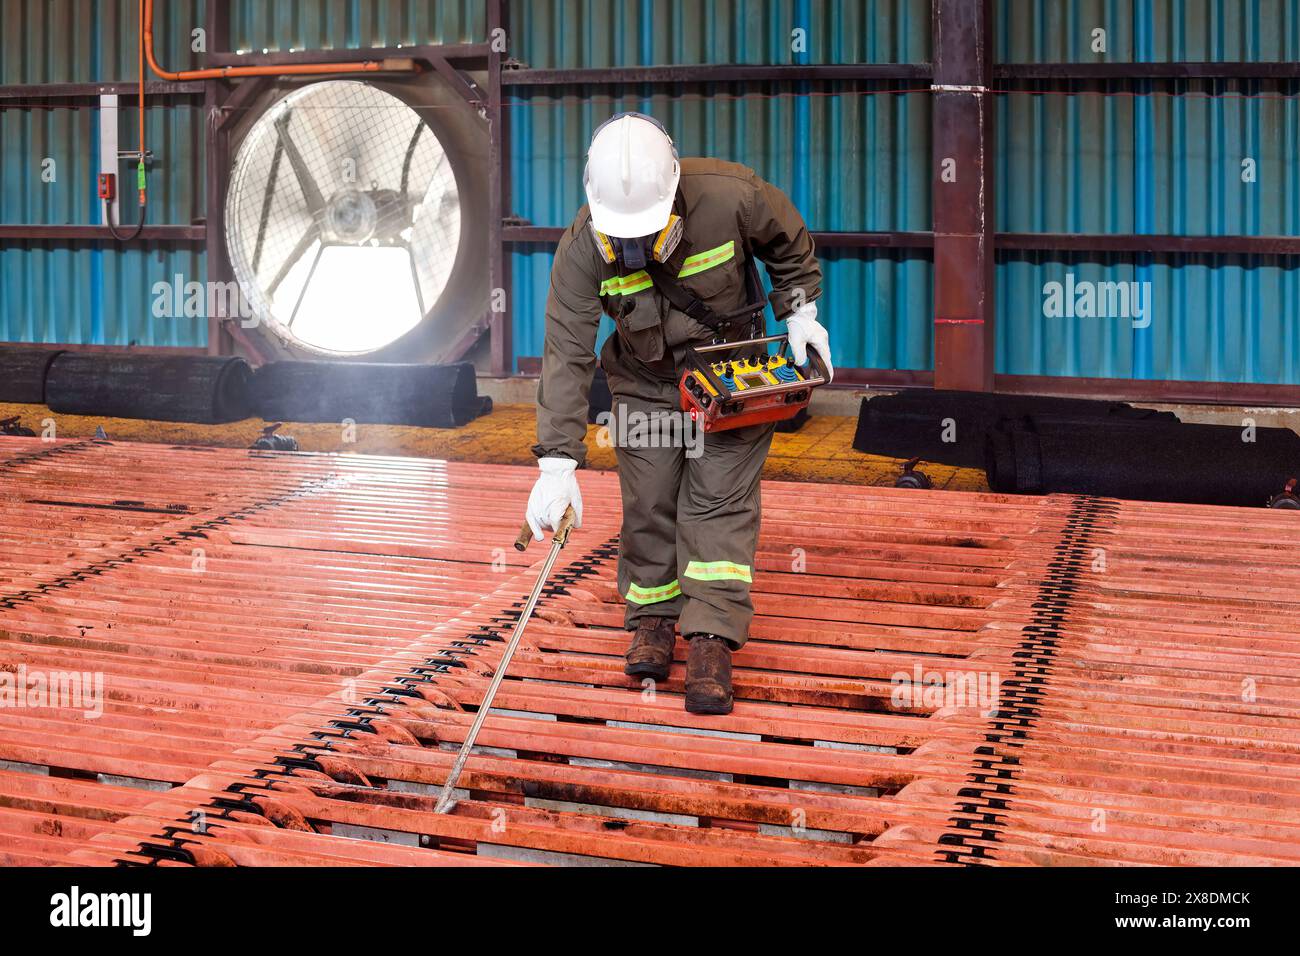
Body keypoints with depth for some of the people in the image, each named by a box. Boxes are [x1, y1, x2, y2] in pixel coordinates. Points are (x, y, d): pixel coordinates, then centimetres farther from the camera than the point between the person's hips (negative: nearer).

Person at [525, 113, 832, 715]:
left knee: (721, 496, -9)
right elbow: (567, 356, -28)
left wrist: (800, 311, -8)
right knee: (648, 501, 1)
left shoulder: (729, 195, -29)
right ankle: (653, 616, 21)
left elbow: (789, 242, -4)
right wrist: (557, 464, -34)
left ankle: (711, 639, -9)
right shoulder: (583, 249, -27)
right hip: (646, 380, 1)